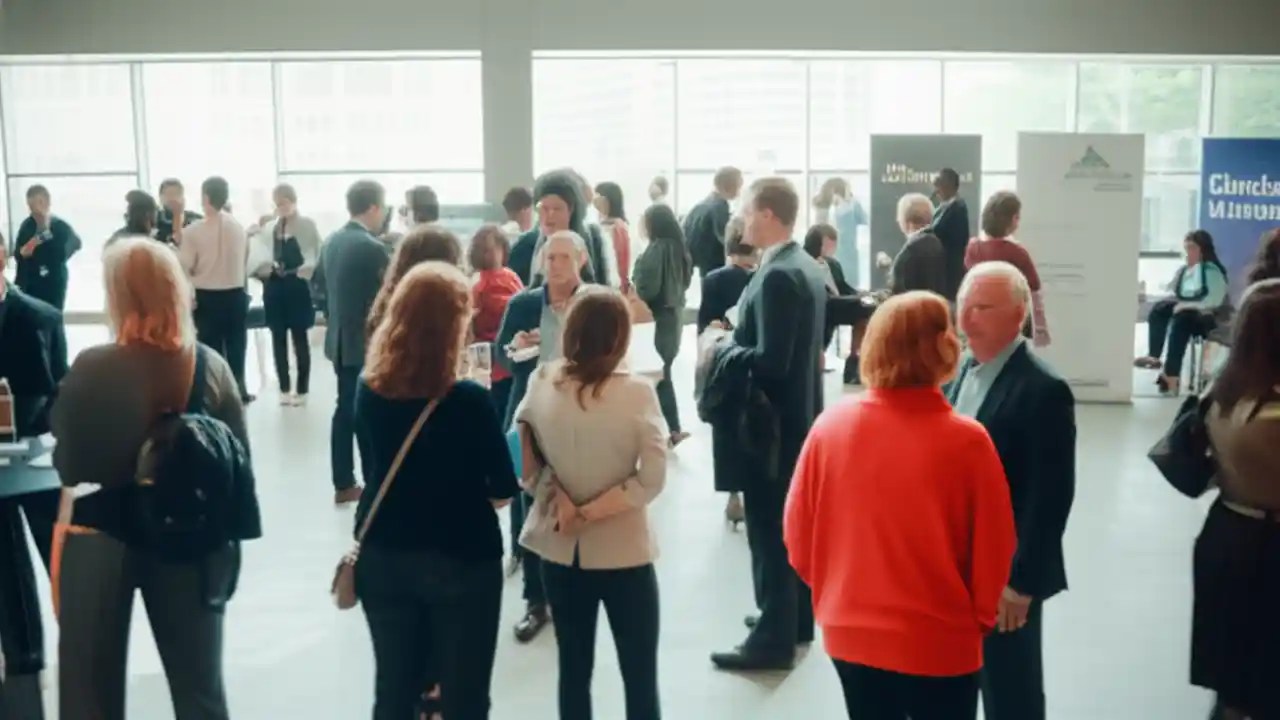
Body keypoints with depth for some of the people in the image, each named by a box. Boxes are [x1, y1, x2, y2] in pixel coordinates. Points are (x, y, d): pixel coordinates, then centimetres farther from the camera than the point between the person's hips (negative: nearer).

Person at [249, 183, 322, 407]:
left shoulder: (307, 224, -2)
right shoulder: (268, 227, 10)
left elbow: (313, 256, -6)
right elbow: (263, 256, 11)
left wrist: (301, 274, -20)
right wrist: (263, 270, -9)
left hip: (297, 286, -4)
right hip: (274, 286, 4)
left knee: (299, 338, 1)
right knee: (278, 338, 8)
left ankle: (302, 389, 8)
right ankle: (284, 388, 17)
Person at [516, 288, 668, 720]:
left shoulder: (541, 384, -6)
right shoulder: (636, 393, -15)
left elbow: (521, 459, -1)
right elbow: (651, 480, -18)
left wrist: (559, 501, -7)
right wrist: (591, 512, -14)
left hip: (559, 549, 4)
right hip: (623, 551, -3)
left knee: (574, 672, 16)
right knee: (640, 677, 8)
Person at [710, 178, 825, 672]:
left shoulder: (776, 276, -22)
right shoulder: (806, 268, 8)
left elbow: (770, 361, -27)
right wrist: (736, 338, 10)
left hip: (772, 420, -10)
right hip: (798, 412, 10)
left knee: (769, 530, -1)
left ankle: (774, 639, 7)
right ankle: (795, 619, 31)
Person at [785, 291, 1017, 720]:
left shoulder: (831, 425, -9)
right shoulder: (966, 441, -18)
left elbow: (799, 527, -1)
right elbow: (992, 547, -10)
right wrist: (982, 616, 8)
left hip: (850, 632, 3)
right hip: (938, 641, -3)